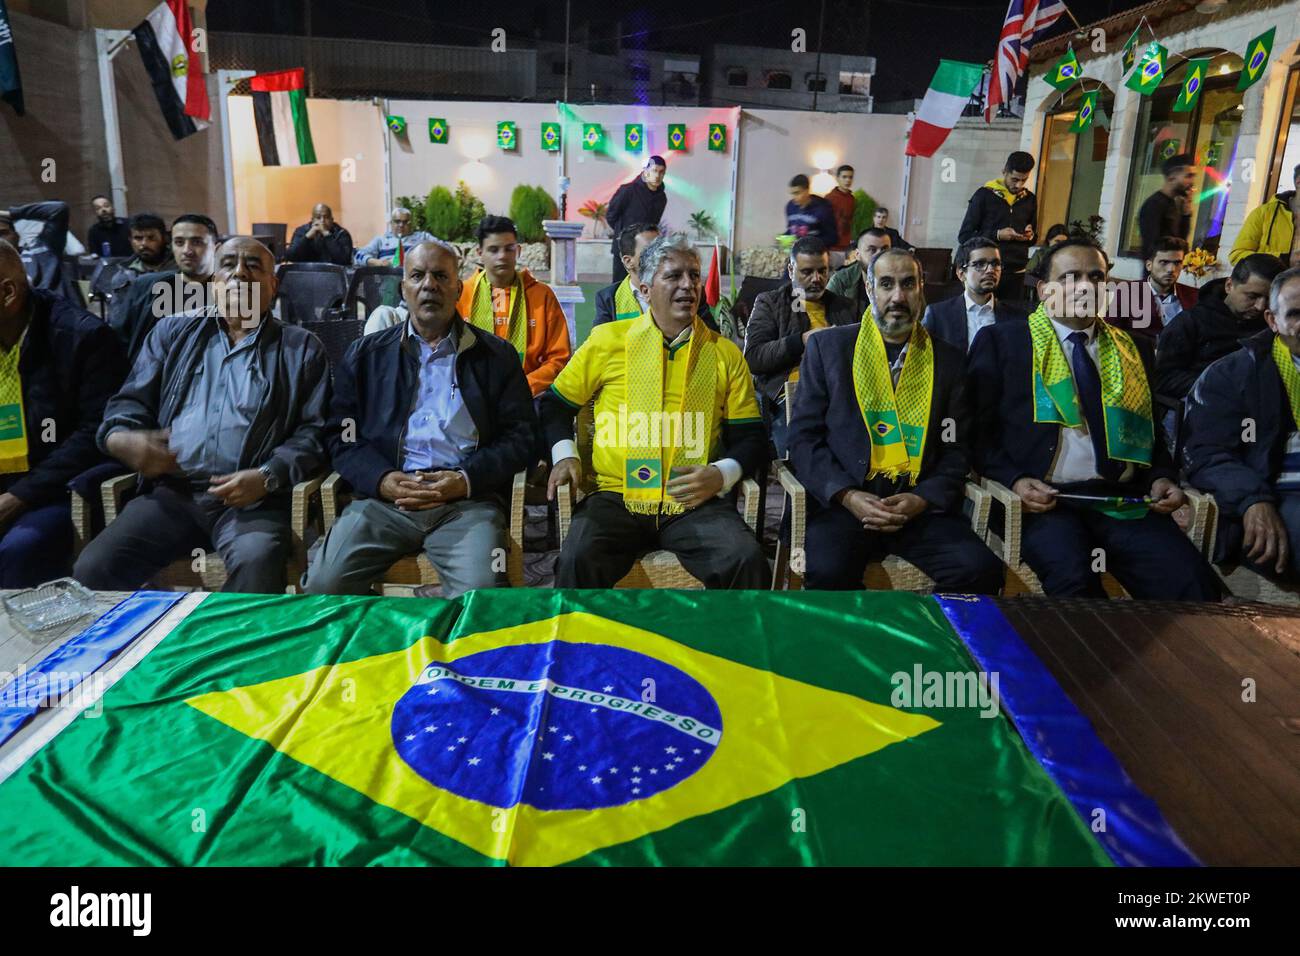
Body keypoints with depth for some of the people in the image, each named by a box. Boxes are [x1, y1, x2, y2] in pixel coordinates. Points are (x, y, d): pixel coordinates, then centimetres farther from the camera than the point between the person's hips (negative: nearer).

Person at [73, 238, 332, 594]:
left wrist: (267, 477, -14)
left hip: (252, 498, -3)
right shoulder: (172, 333, 20)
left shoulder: (301, 348, 11)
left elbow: (313, 431, 3)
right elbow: (129, 402, 17)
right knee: (92, 569, -20)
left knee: (256, 563, -34)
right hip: (170, 491, 3)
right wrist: (122, 441, -7)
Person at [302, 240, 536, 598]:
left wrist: (466, 481, -9)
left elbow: (519, 437, 8)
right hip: (384, 496, 2)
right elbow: (343, 436, 13)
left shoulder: (496, 355, 13)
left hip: (468, 500, -1)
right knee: (323, 585, -20)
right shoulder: (365, 354, 18)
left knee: (479, 593, -29)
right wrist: (382, 480, -7)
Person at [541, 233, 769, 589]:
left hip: (695, 503, 1)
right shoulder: (607, 340, 9)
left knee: (746, 560, -27)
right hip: (616, 497, -1)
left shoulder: (725, 354, 12)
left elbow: (750, 437, 14)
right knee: (578, 559, -30)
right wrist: (564, 456, 0)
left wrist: (722, 474, -6)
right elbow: (556, 404, 18)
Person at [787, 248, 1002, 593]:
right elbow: (803, 436, 4)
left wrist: (922, 500, -8)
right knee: (828, 573, -32)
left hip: (921, 506, 2)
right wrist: (847, 495, -11)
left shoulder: (948, 360, 14)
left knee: (981, 570, -24)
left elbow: (956, 449, 12)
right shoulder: (828, 345, 9)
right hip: (843, 500, -2)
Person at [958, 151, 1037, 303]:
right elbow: (964, 236, -4)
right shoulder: (984, 195, -2)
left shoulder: (1030, 199, 12)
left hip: (1016, 273, 4)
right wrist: (997, 235, -15)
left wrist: (1030, 236, -1)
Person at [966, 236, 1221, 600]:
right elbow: (979, 428, 3)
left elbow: (1155, 428, 24)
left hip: (1124, 501, 4)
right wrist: (1014, 480, -13)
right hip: (1042, 500, -3)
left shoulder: (1134, 348, 20)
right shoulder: (1002, 340, 8)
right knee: (1072, 576, -33)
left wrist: (1162, 477, 3)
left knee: (1194, 581, -23)